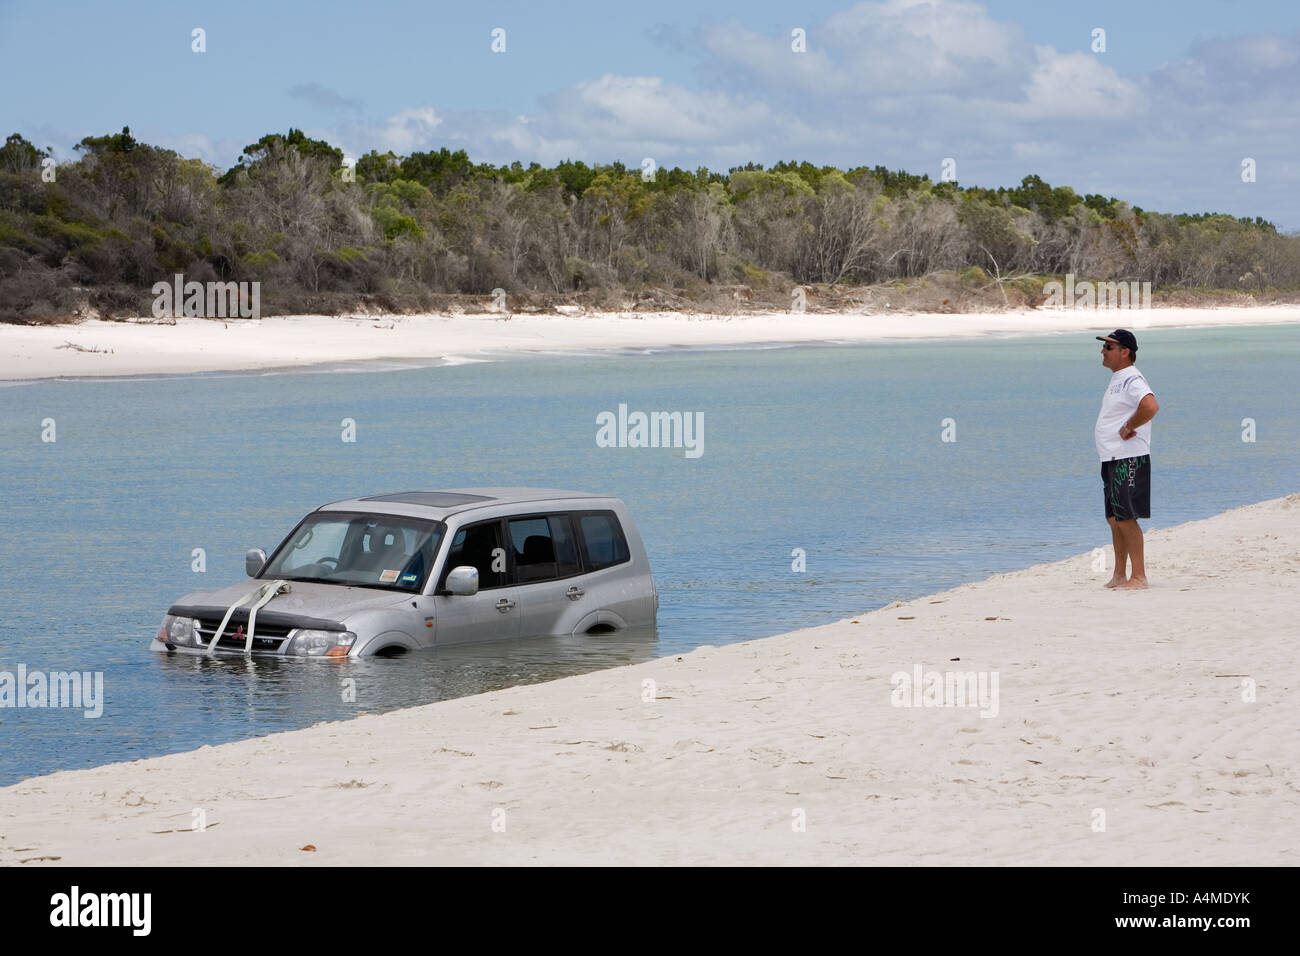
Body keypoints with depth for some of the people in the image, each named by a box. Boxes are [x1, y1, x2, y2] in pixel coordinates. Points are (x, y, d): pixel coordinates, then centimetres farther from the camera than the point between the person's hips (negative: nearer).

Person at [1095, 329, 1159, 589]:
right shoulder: (1116, 379, 17)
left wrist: (1128, 428, -21)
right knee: (1114, 519, 13)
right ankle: (1119, 575, 19)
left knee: (1125, 518, -10)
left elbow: (1151, 406, -33)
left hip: (1129, 460, -10)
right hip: (1112, 460, 10)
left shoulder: (1133, 380, -15)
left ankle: (1139, 576, -6)